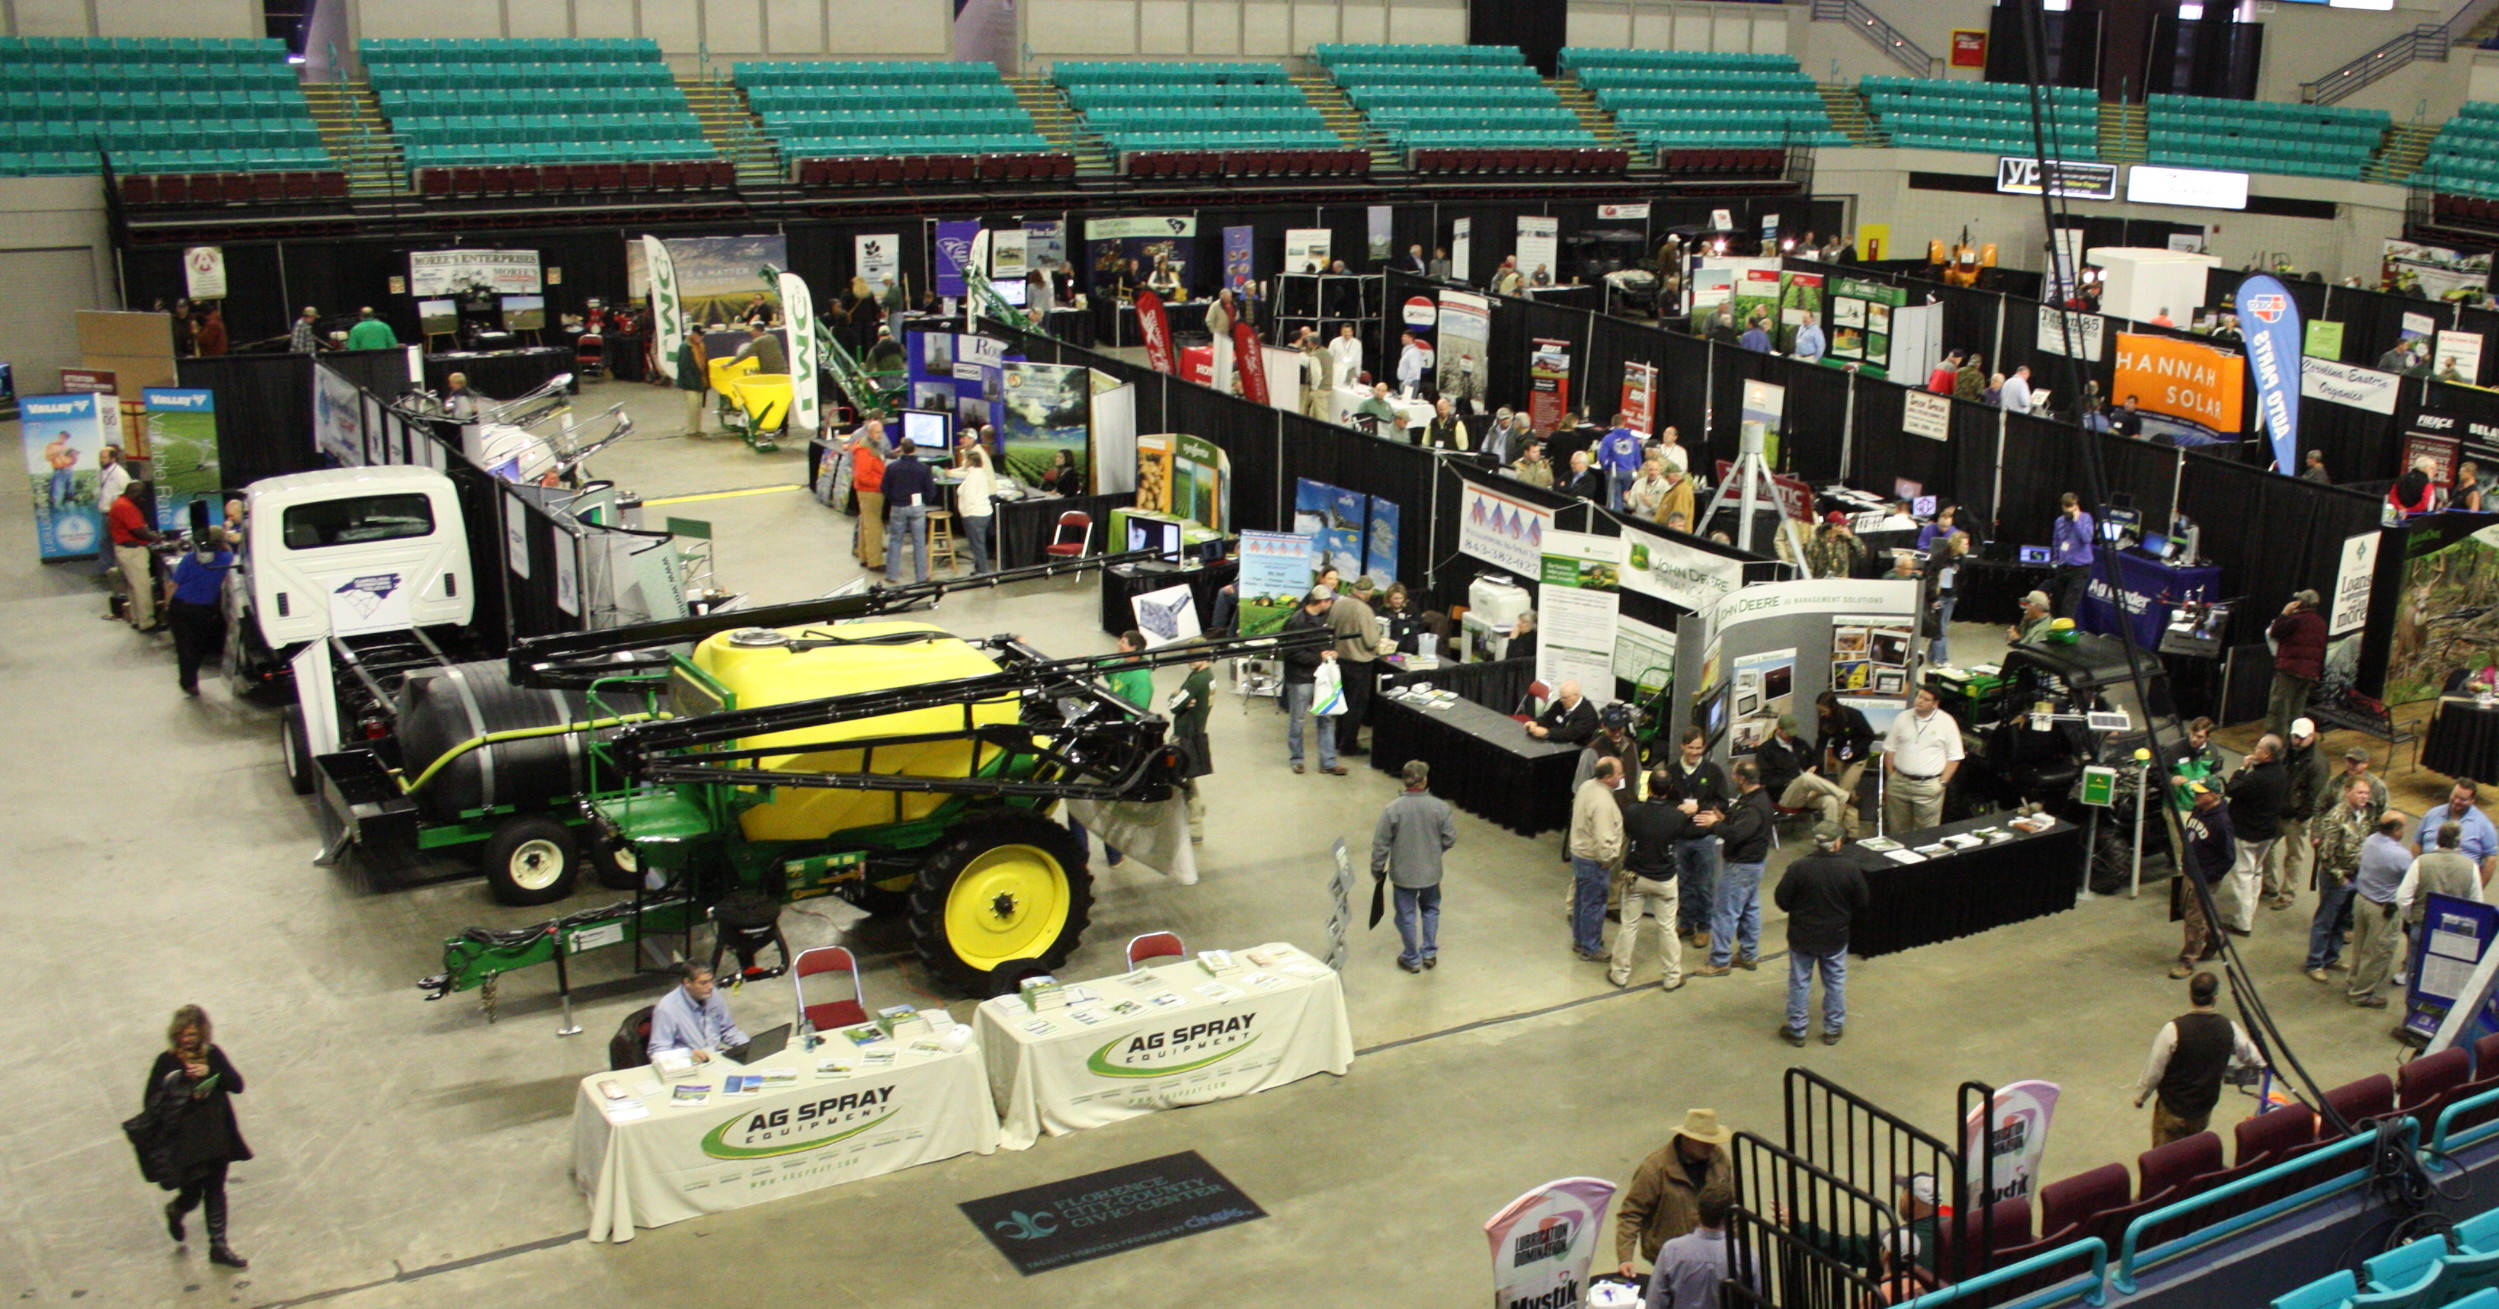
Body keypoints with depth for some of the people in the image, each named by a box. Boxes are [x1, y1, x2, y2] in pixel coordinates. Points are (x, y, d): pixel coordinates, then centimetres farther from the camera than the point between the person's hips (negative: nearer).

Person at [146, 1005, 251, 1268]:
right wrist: (185, 1098, -21)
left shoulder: (213, 1055, 0)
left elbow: (237, 1085, -5)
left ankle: (219, 1247, 18)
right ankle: (175, 1211, 41)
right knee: (192, 1193, 4)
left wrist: (210, 1071, -19)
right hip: (184, 1140, -3)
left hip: (217, 1136, 3)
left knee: (215, 1190, 10)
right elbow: (152, 1103, -6)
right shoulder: (167, 1061, -7)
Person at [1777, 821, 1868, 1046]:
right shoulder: (1850, 869, -15)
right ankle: (1833, 1029, 29)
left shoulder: (1799, 867, -21)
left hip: (1802, 936, -1)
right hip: (1836, 937, 1)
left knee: (1799, 983, 13)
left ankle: (1796, 1029, 22)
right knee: (1835, 982, 19)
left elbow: (1782, 900, -12)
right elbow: (1861, 905, -4)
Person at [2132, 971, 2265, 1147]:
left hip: (2172, 1108, -4)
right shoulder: (2228, 1028, -10)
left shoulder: (2174, 1029, -24)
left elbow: (2154, 1070, -16)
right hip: (2205, 1108, 4)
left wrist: (2140, 1095, 2)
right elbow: (2253, 1059, 11)